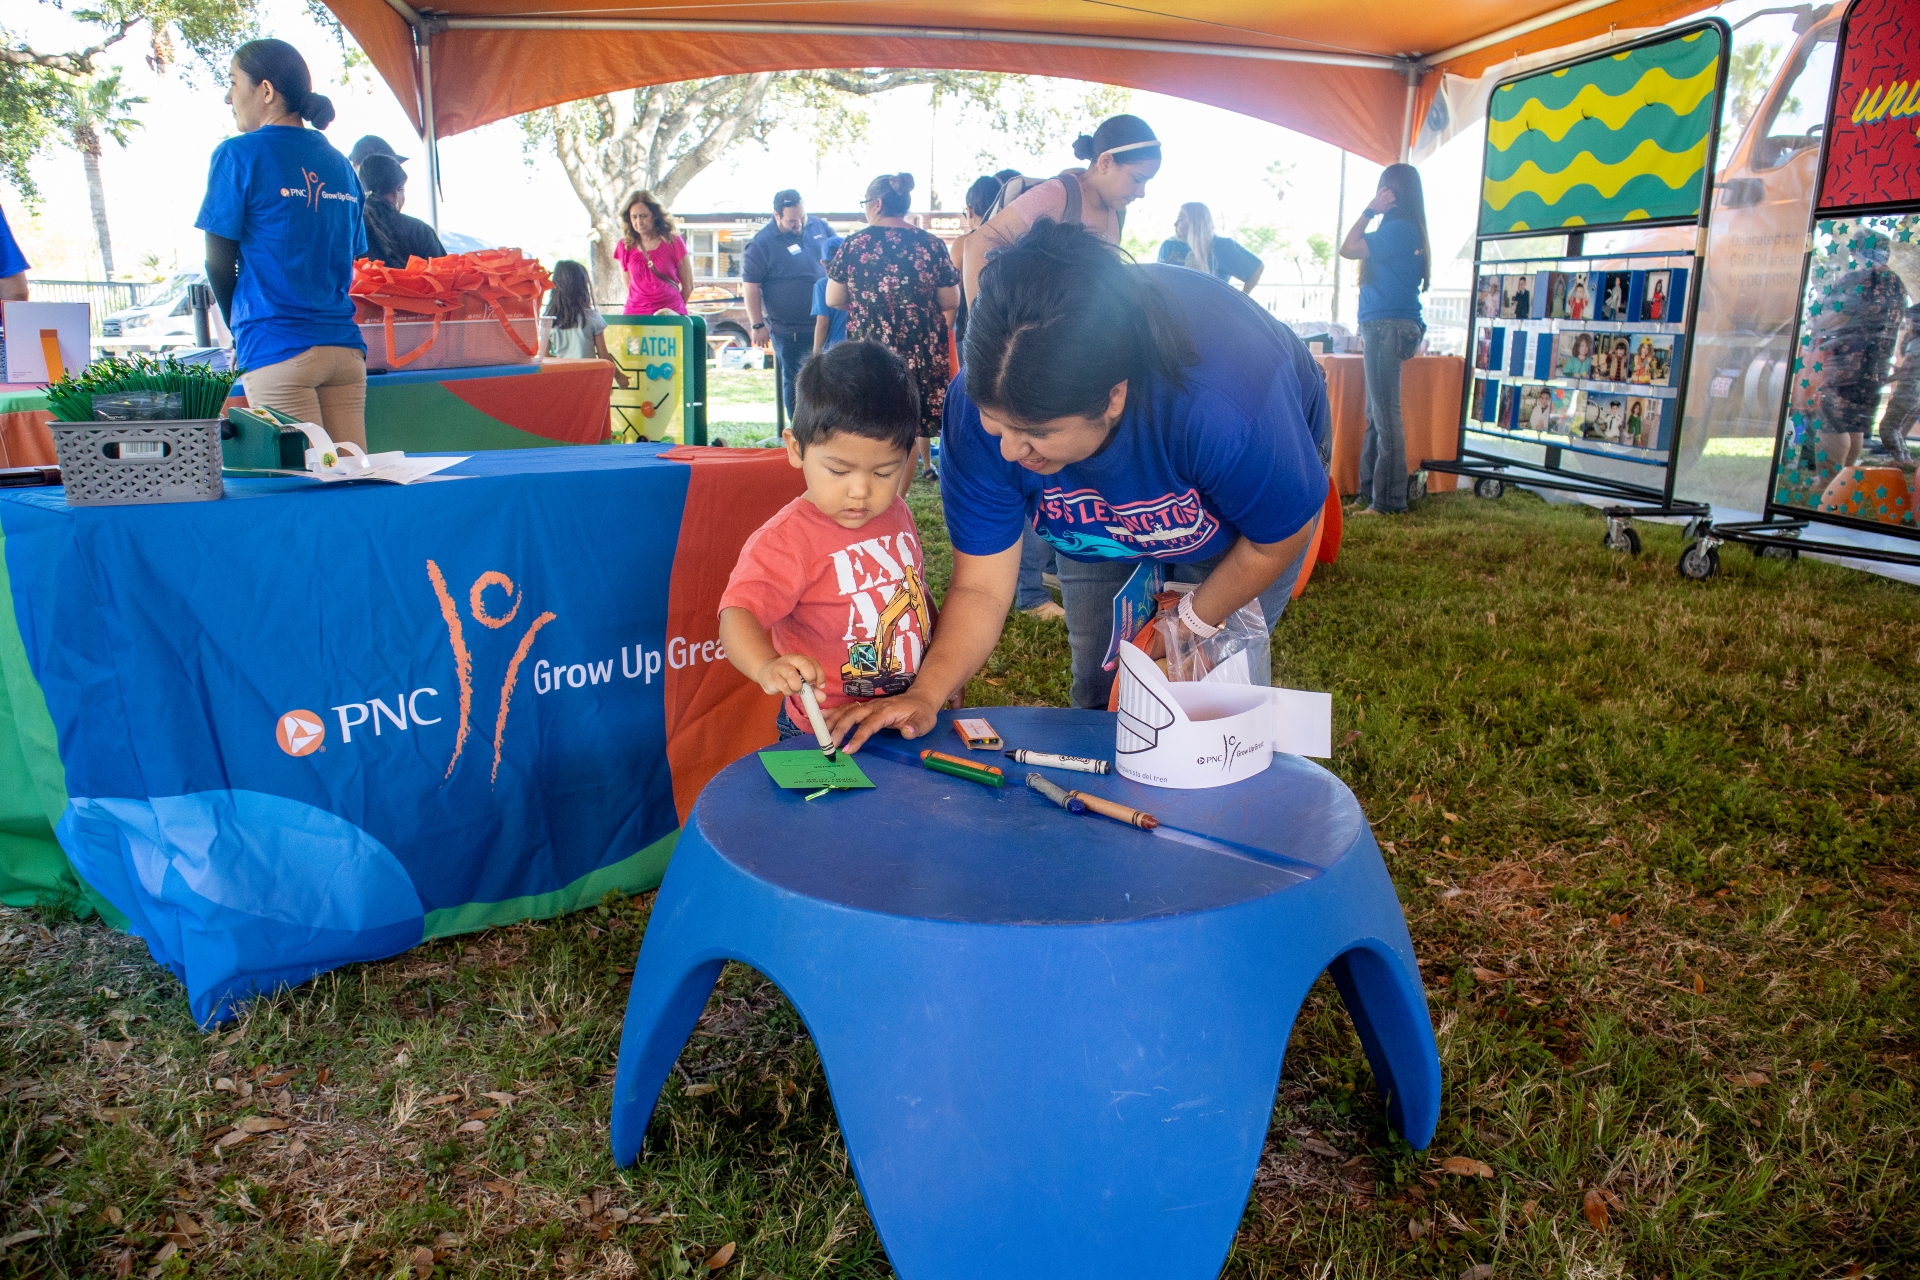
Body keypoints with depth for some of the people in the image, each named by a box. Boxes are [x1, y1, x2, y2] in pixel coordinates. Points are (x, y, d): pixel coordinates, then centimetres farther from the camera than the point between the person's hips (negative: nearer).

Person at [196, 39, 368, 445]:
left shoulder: (239, 154, -3)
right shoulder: (339, 163, 13)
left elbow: (219, 263, -1)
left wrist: (241, 331, 13)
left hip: (279, 351, -5)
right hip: (344, 346, 5)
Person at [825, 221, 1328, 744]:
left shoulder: (1226, 410, -47)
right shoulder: (983, 404, -37)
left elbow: (1279, 537, -25)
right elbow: (980, 588, -29)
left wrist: (1190, 625, -13)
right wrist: (925, 694, -45)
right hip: (1098, 525, 3)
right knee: (1098, 690, 8)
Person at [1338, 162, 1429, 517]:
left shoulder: (1399, 228, -11)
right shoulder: (1405, 229, 18)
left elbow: (1348, 249, -10)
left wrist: (1369, 210, -4)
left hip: (1388, 327, -11)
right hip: (1383, 327, 11)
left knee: (1385, 416, -10)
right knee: (1376, 416, 13)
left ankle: (1389, 501, -9)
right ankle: (1370, 493, 18)